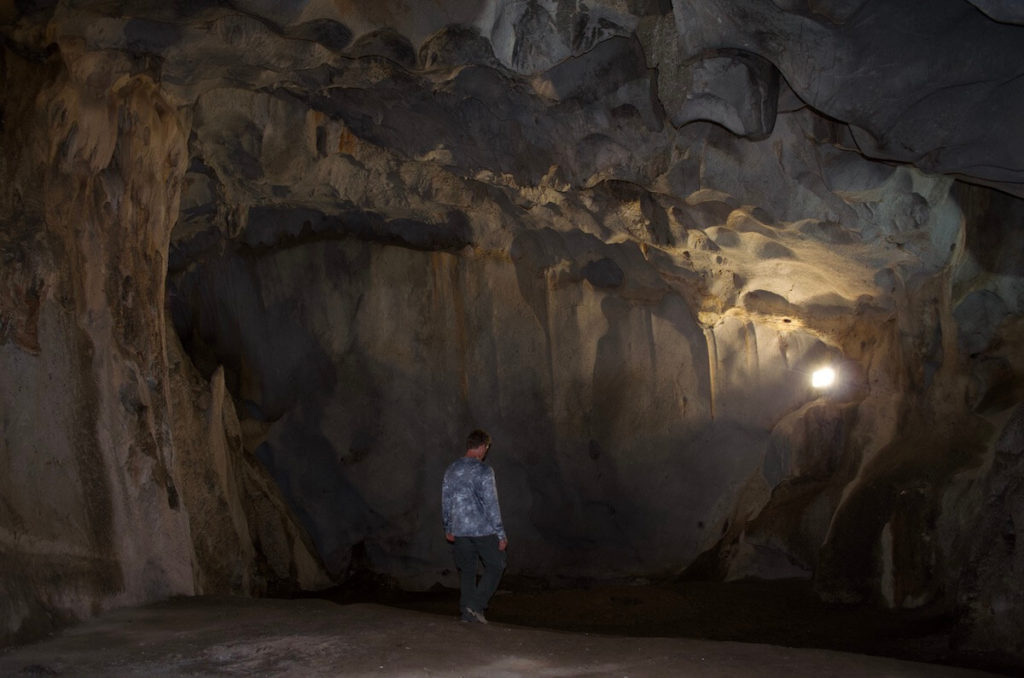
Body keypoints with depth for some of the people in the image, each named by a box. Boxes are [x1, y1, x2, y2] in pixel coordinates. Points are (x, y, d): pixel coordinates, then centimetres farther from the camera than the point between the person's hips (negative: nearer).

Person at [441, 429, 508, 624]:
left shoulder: (451, 469, 7)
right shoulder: (483, 471, -14)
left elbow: (446, 501, 13)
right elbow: (491, 505, -15)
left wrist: (448, 527, 24)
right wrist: (501, 534, -10)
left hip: (459, 529, 6)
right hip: (483, 529, -6)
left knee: (466, 570, 14)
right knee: (495, 566, 9)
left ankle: (467, 611, 16)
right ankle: (476, 605, -1)